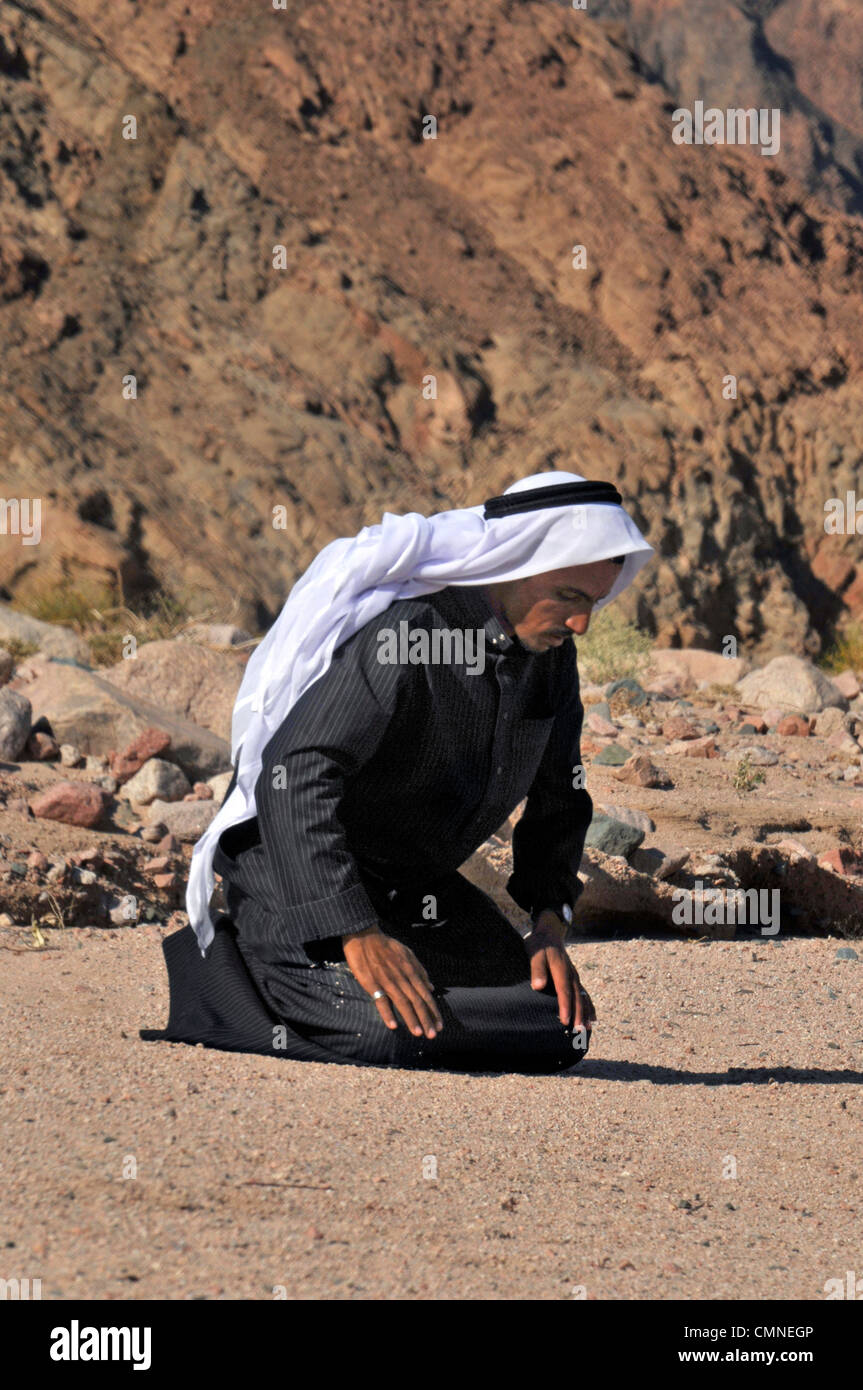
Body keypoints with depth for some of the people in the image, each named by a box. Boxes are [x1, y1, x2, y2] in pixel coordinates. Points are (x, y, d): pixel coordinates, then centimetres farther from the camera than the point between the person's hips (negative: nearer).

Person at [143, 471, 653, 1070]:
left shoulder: (551, 658, 0)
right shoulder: (401, 634, -27)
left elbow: (559, 798, 16)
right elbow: (295, 777, -33)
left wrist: (551, 923, 1)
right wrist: (357, 936, -38)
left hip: (417, 886, 8)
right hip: (298, 874, -8)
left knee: (562, 1031, -4)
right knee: (396, 1030, -32)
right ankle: (224, 970, -7)